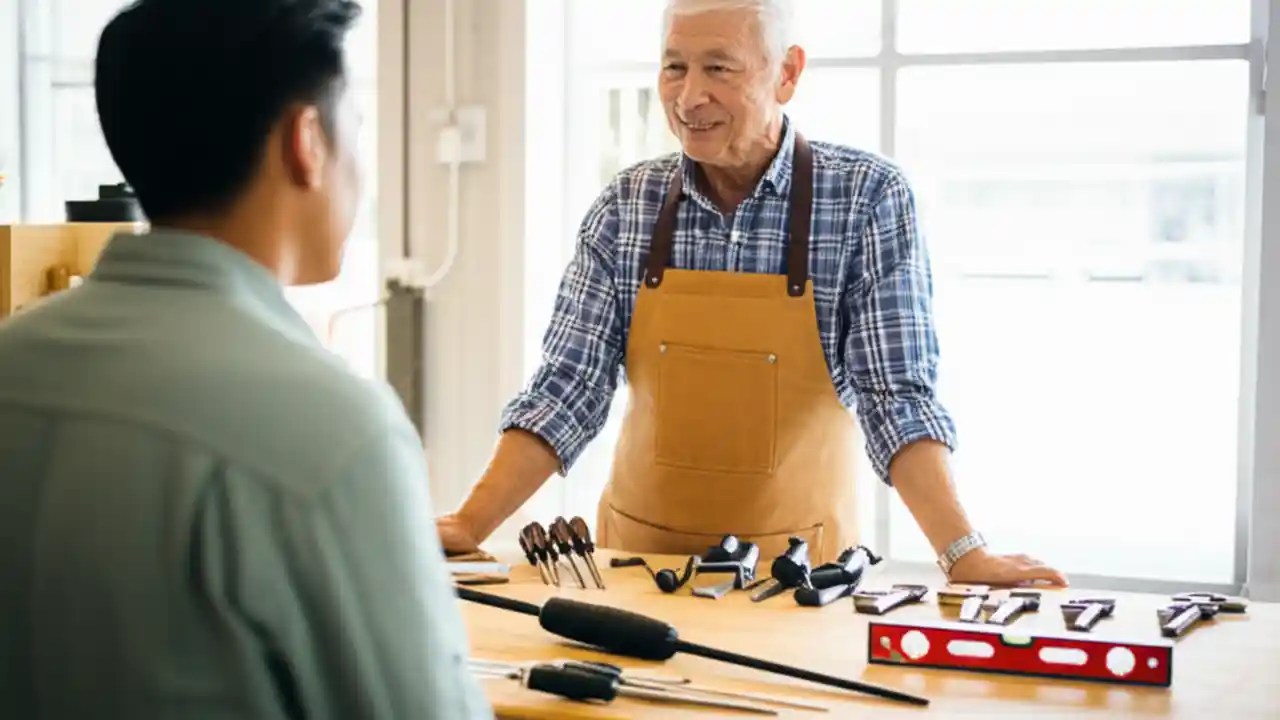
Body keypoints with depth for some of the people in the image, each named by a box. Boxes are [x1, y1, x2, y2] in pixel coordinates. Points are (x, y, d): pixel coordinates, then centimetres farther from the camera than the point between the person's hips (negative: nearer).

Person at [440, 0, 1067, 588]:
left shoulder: (866, 197, -7)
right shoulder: (627, 206, 0)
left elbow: (897, 395, -10)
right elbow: (567, 387, -2)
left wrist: (964, 554, -22)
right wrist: (470, 525, -14)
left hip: (798, 563, -2)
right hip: (642, 553, 2)